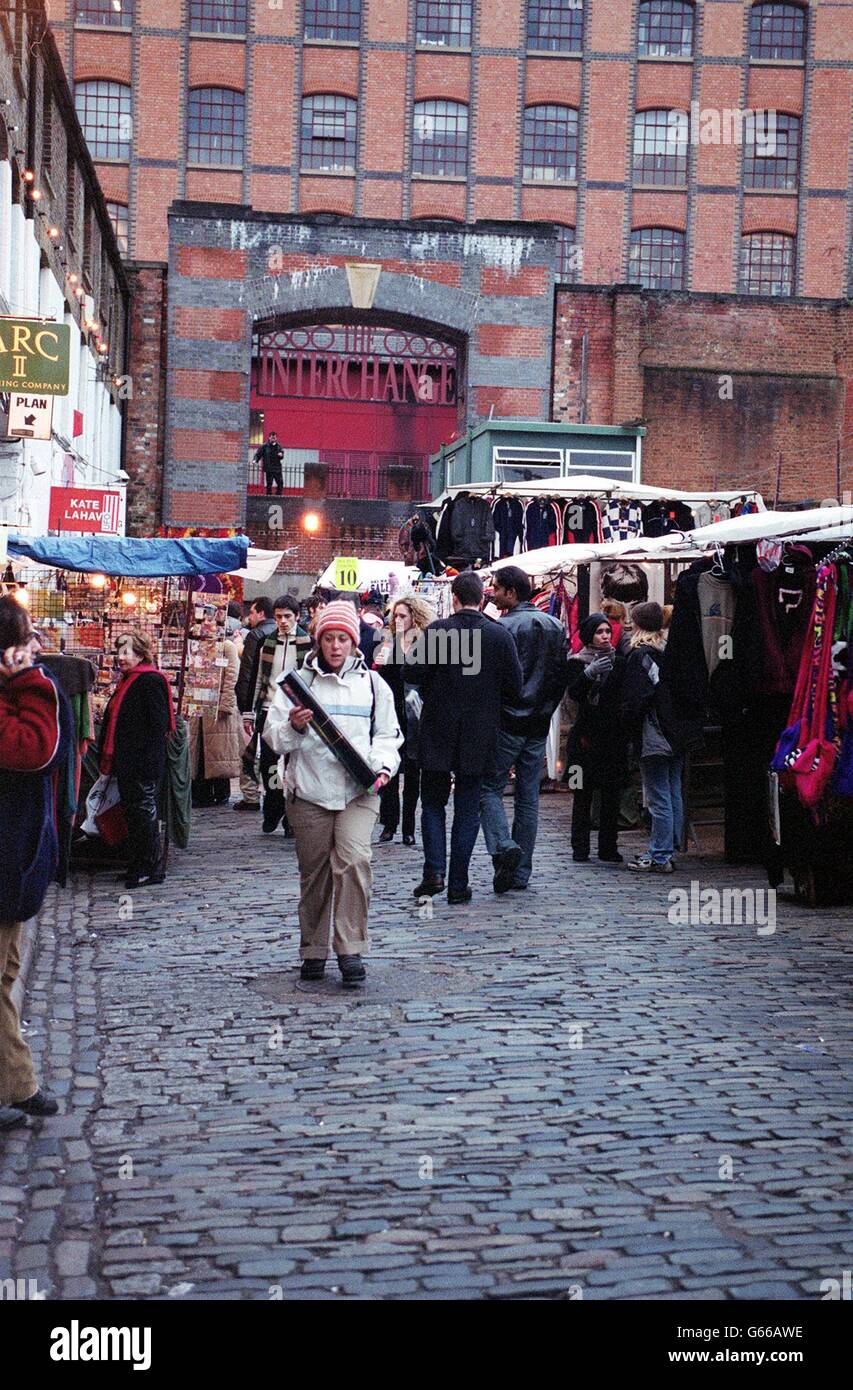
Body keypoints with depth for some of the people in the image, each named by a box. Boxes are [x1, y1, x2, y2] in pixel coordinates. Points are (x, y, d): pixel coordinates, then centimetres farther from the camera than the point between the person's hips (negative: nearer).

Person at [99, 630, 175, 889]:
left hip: (142, 765, -9)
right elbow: (112, 723, 22)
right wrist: (107, 760, 17)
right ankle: (137, 866, 21)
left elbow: (158, 726, -18)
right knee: (131, 813, 13)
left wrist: (150, 764, -23)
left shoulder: (151, 682, -12)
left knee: (143, 812, -3)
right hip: (126, 762, 9)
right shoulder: (127, 681, 17)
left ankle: (152, 868, 5)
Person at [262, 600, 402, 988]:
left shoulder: (372, 683, 10)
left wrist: (383, 766, -5)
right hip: (309, 790, 1)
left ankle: (351, 949, -14)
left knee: (354, 860, -20)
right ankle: (313, 951, 20)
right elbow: (273, 738, 5)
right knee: (314, 873, 6)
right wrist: (294, 727, -17)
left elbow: (387, 734, 15)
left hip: (358, 790, 0)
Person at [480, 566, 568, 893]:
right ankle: (521, 873, 11)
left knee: (489, 787, 4)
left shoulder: (503, 627, -12)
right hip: (539, 725, 6)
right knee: (528, 798, 9)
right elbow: (562, 676, 12)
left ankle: (503, 847, -18)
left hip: (507, 723, -6)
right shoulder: (555, 627, 8)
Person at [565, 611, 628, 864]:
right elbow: (573, 692, -14)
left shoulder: (619, 661, 10)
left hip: (614, 737, 3)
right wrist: (589, 674, -27)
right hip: (586, 736, -3)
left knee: (611, 795, 4)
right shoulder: (578, 662, 2)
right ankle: (580, 848, 4)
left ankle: (608, 848, 10)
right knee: (583, 794, -1)